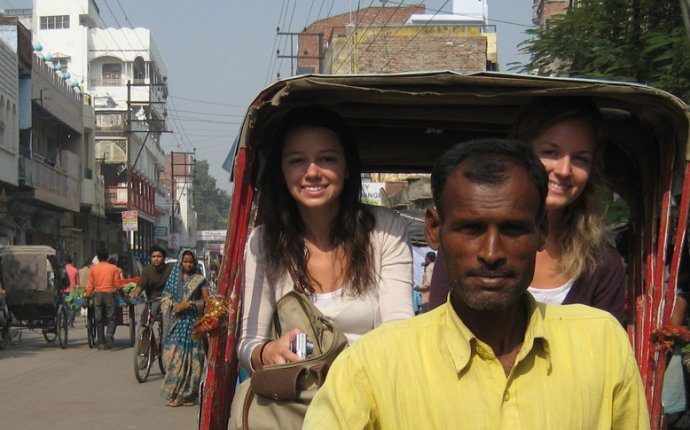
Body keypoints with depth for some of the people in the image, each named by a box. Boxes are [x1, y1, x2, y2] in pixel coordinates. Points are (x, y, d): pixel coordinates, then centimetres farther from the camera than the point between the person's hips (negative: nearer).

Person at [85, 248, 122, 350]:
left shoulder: (93, 269, 6)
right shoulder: (114, 268, 3)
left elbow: (90, 285, 4)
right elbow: (117, 284, 2)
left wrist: (87, 298, 11)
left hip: (97, 295, 1)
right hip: (110, 294, -1)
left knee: (98, 319, 7)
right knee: (111, 318, 3)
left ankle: (100, 343, 7)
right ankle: (110, 334, -24)